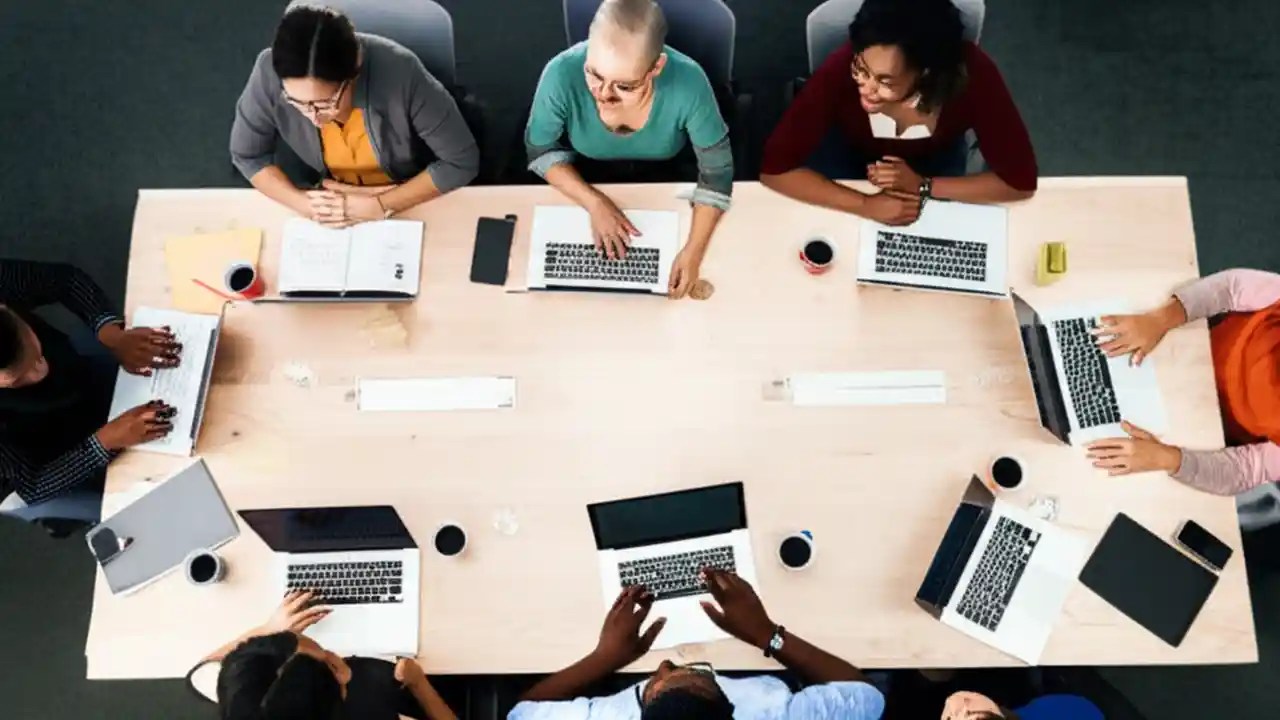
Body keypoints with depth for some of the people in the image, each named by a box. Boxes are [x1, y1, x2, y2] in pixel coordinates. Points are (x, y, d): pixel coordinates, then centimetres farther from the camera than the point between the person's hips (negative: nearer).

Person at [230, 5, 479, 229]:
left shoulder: (400, 73, -33)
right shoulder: (270, 72, -25)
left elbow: (462, 162, -23)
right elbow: (246, 155, -8)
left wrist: (380, 206, -28)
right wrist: (302, 202, -24)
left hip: (414, 201, -1)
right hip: (337, 198, 2)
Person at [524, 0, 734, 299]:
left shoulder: (687, 83, -35)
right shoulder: (562, 75, -34)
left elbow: (717, 171, -21)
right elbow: (541, 150, -15)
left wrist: (694, 250, -31)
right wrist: (594, 202, -29)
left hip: (664, 186, 0)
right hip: (585, 183, 0)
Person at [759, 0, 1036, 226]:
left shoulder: (972, 73, -40)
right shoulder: (840, 70, -42)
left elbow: (1020, 180, -32)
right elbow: (774, 168, -37)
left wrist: (922, 187, -40)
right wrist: (866, 205, -43)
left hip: (934, 157, 1)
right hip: (851, 149, -1)